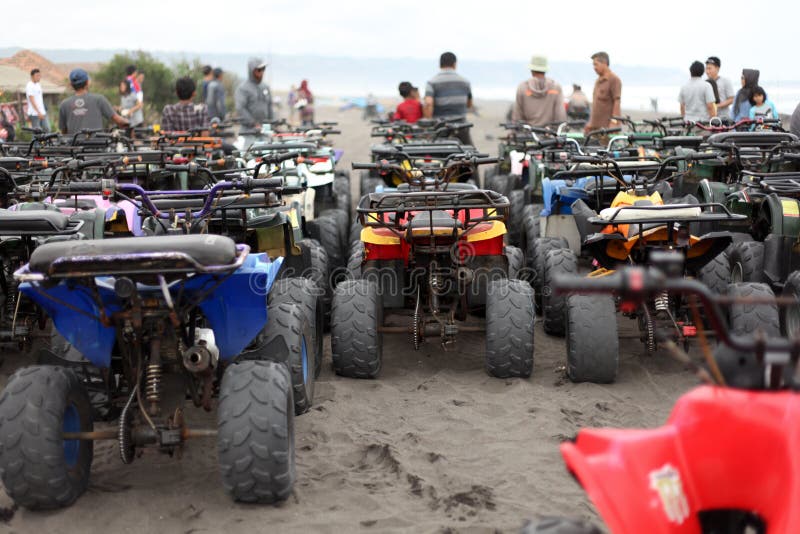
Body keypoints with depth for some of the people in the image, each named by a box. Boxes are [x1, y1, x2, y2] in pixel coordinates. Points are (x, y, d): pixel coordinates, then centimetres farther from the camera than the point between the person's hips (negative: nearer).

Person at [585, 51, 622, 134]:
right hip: (595, 125, 8)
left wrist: (613, 122, -19)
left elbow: (617, 102, -13)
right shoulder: (598, 80, 18)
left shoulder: (614, 80, -8)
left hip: (607, 126, -8)